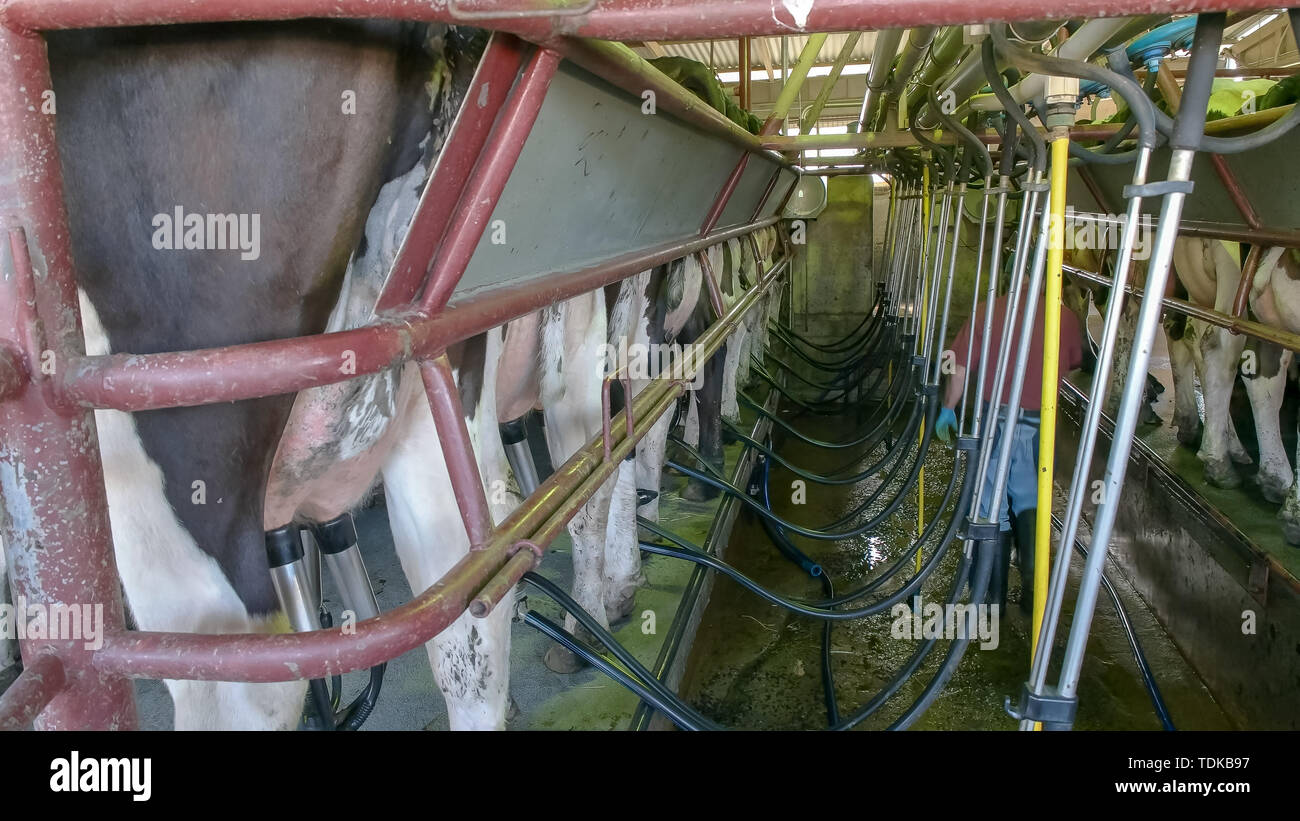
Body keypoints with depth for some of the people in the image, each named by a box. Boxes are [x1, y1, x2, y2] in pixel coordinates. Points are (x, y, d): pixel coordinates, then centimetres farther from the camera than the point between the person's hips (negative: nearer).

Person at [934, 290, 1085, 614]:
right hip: (1039, 425, 2)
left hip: (996, 420, -2)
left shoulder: (986, 313, -9)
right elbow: (1072, 364, 15)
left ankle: (995, 594, 17)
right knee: (1029, 503, 19)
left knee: (993, 508, 9)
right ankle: (1033, 587, 12)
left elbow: (960, 369, -5)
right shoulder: (1066, 319, -3)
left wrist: (947, 409, 9)